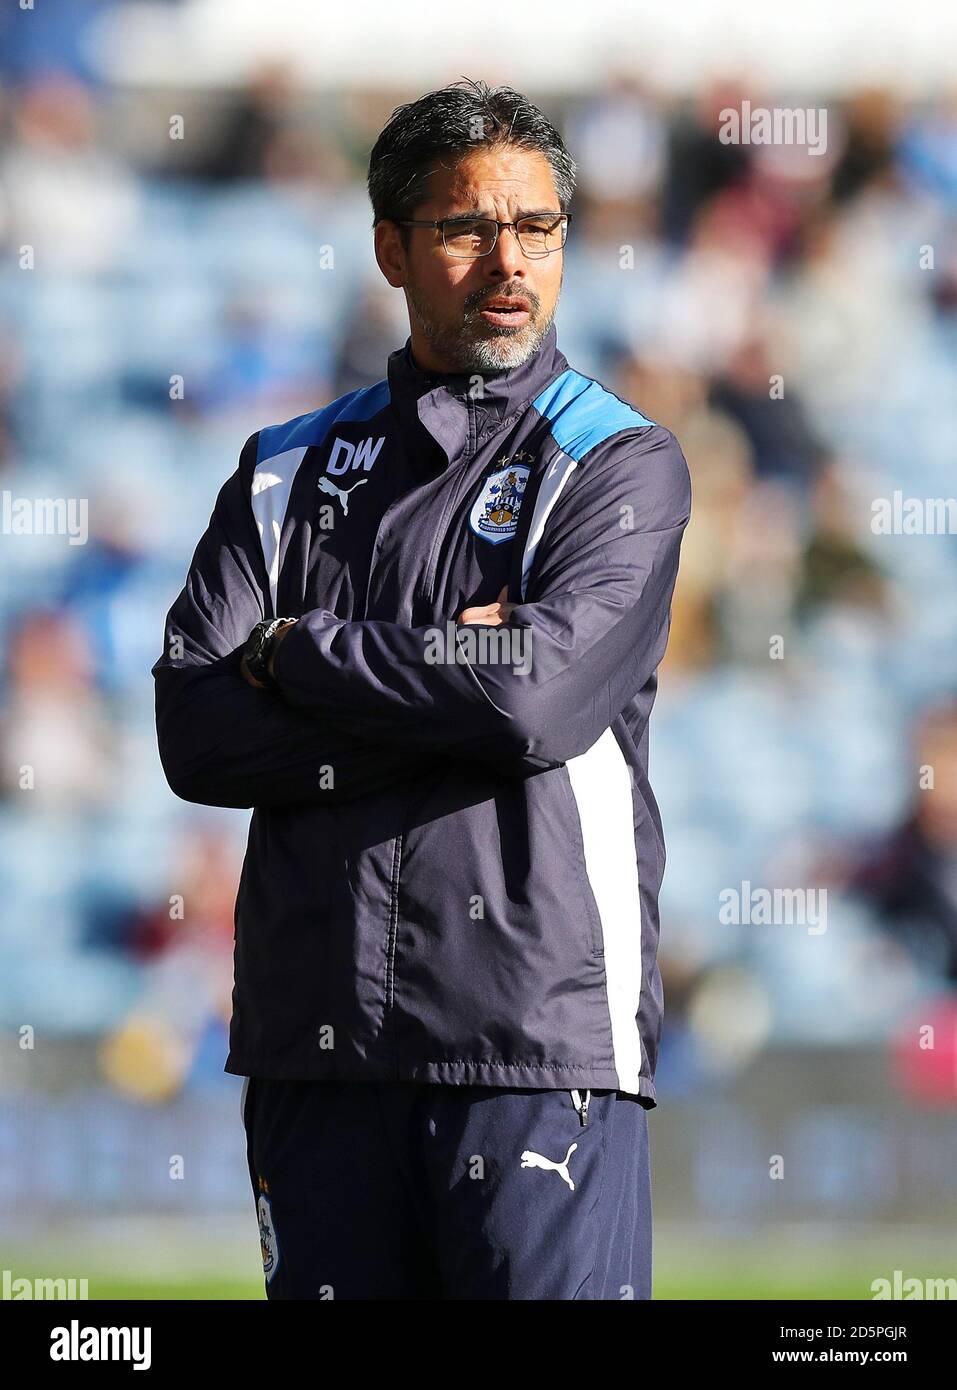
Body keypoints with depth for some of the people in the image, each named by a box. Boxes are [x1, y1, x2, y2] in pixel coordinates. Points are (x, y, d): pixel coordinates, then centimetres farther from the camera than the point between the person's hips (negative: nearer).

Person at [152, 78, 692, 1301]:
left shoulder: (621, 463, 4)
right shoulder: (289, 473, 16)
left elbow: (543, 694, -13)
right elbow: (196, 735, 2)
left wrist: (295, 653, -1)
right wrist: (446, 684, -7)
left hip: (540, 1031, -4)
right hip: (314, 1035, 4)